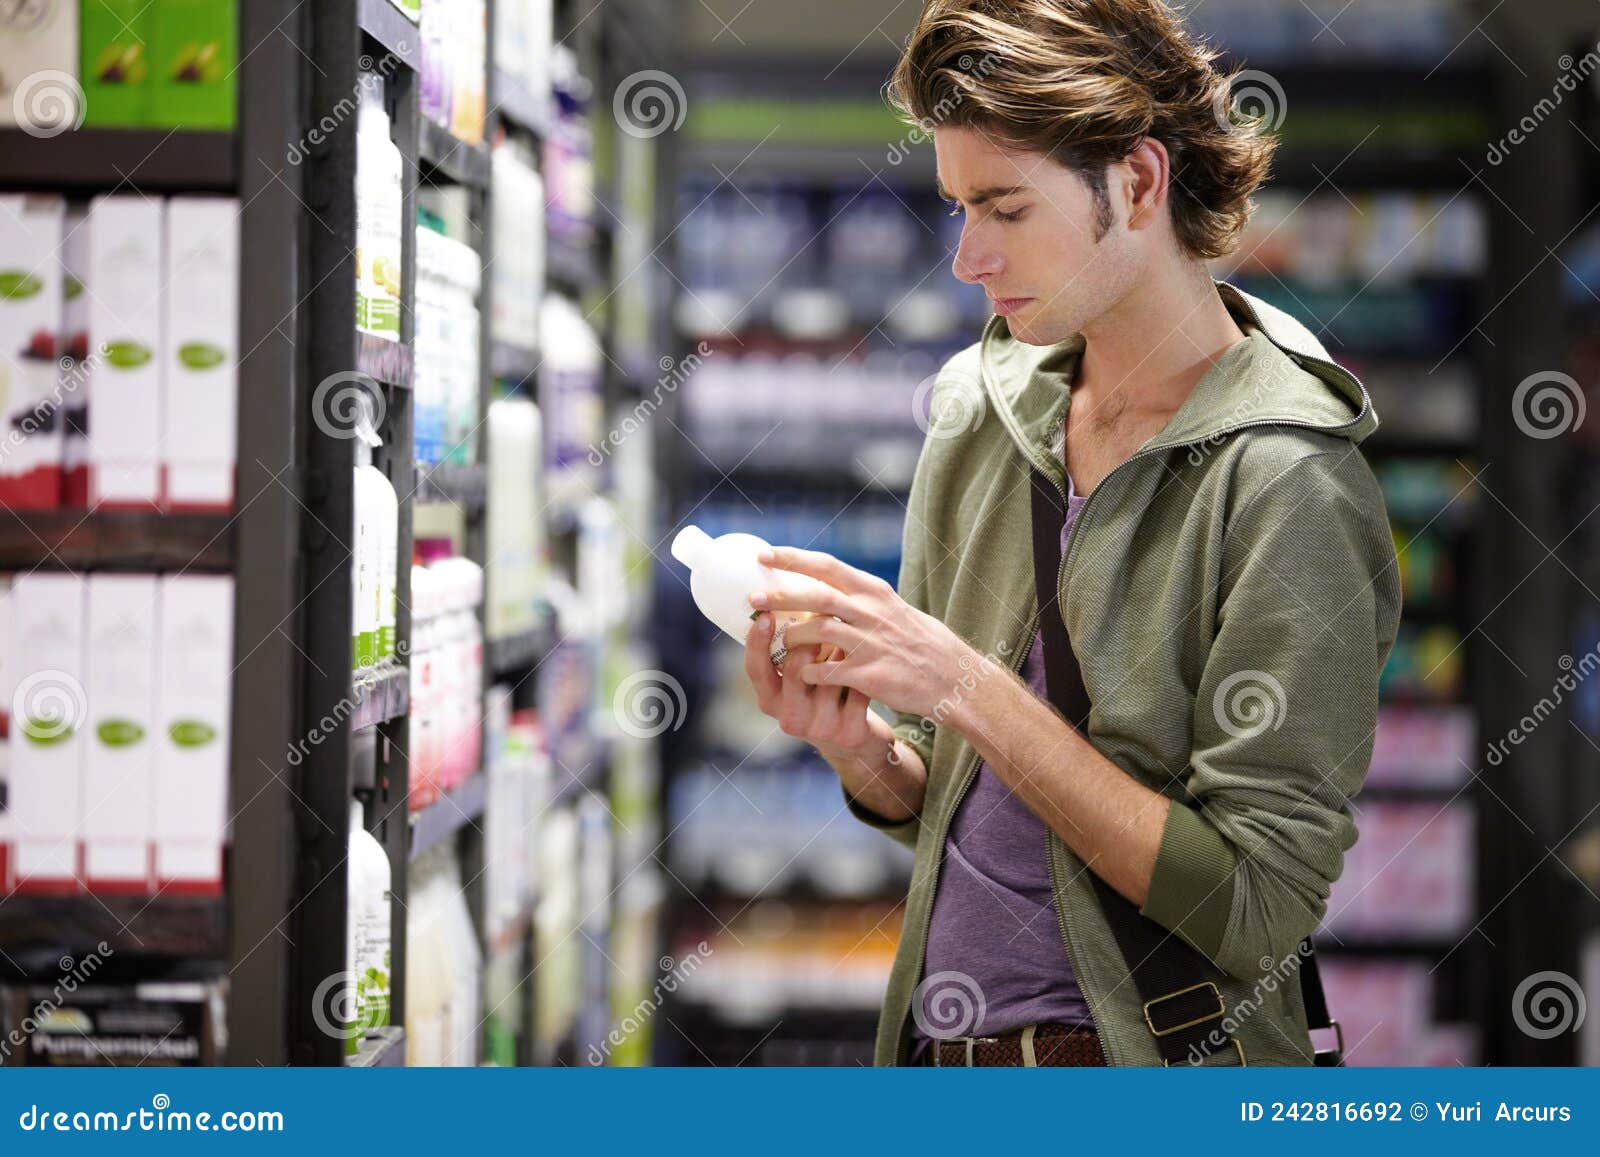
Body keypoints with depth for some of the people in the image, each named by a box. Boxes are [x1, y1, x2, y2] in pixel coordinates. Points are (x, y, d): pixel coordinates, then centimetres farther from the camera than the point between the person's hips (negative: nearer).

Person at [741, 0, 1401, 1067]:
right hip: (935, 1039, 6)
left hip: (1131, 1058, -5)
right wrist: (861, 748, -11)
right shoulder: (980, 406, 4)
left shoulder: (1287, 486, -15)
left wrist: (971, 689, -21)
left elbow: (1258, 909, -20)